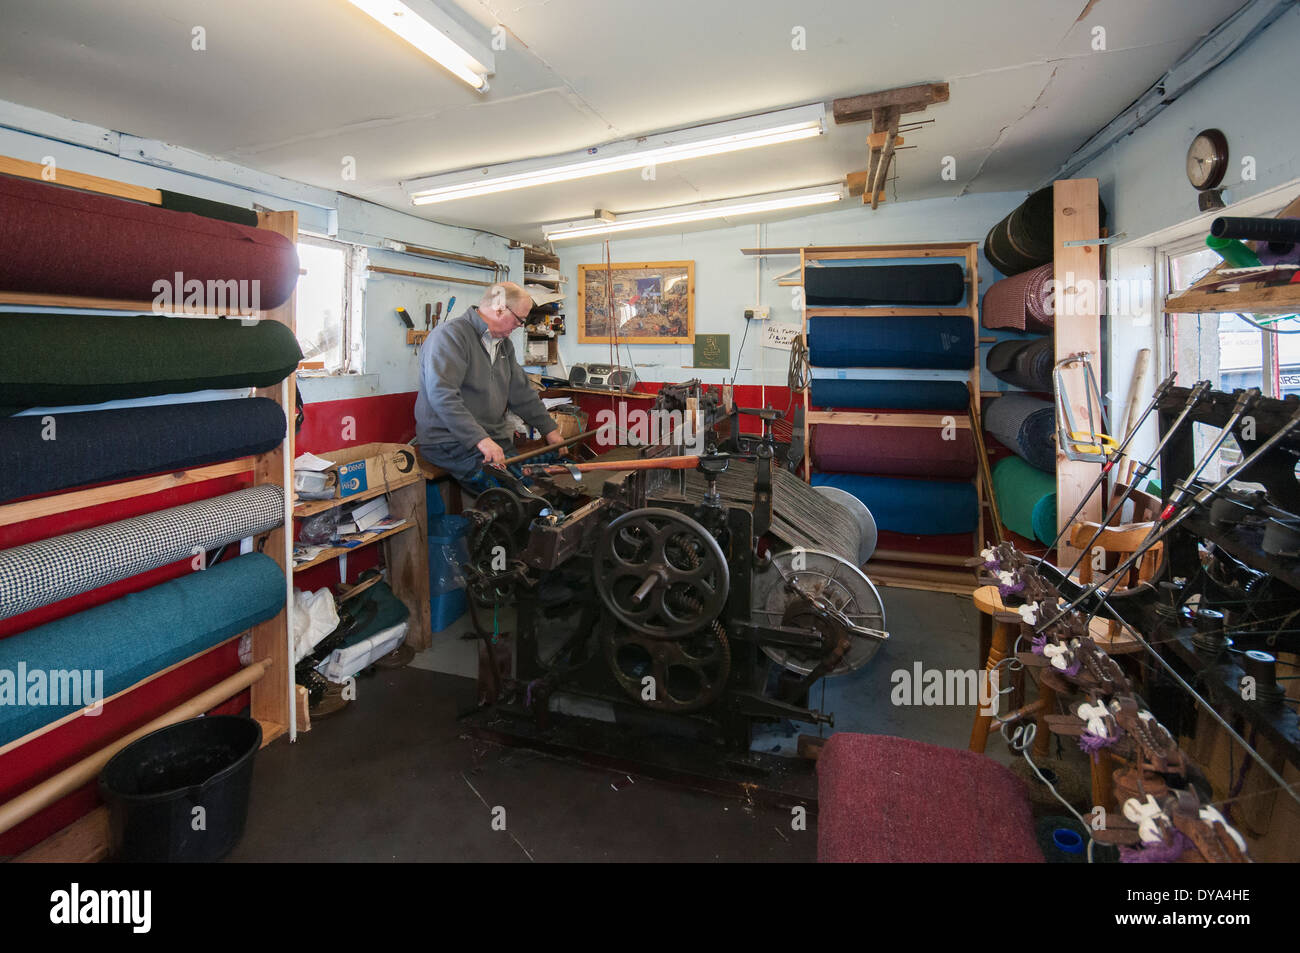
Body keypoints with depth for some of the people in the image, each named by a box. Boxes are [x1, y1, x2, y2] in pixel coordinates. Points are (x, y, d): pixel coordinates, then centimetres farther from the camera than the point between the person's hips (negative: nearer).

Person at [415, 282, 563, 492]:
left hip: (495, 438, 8)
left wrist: (549, 429, 16)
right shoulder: (450, 335, -12)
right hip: (451, 442, -8)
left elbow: (521, 391, 23)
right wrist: (480, 440, -30)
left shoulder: (503, 343, 18)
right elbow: (442, 395, -23)